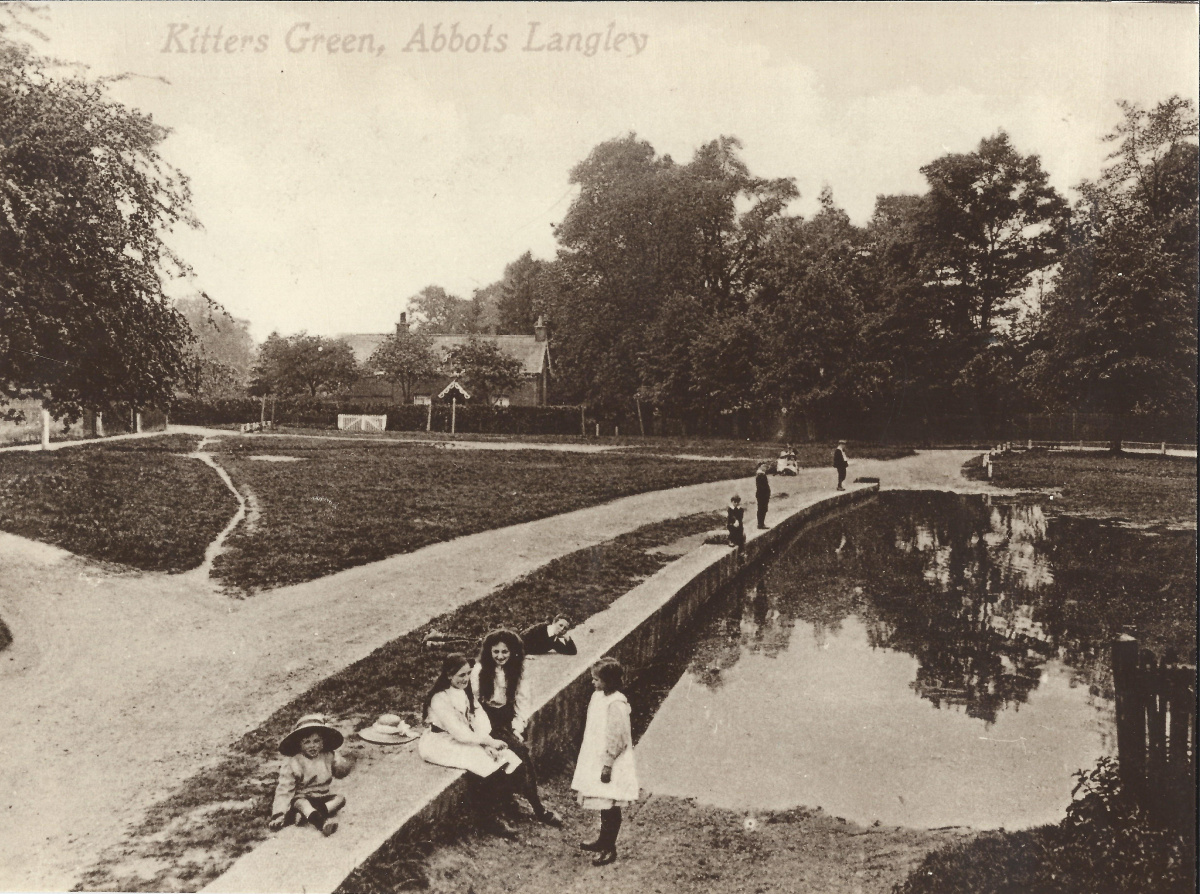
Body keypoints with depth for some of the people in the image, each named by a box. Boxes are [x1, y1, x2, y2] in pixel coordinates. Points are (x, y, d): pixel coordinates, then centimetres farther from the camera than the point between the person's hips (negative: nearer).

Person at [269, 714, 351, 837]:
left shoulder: (328, 757, -1)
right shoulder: (292, 763, -12)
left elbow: (343, 771, 9)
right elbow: (284, 789, -15)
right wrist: (278, 815, -24)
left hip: (323, 797, 4)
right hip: (301, 798, -4)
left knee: (340, 799, -20)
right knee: (300, 803, -36)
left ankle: (305, 815, -35)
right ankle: (322, 822, -61)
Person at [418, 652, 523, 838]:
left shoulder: (464, 691, 2)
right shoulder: (440, 699, -23)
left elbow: (479, 717, -3)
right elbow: (459, 733, -24)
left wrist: (487, 742, -19)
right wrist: (489, 742, -20)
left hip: (464, 739, 8)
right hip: (442, 744, -8)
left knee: (502, 758, -12)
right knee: (483, 762, -24)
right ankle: (488, 819, -9)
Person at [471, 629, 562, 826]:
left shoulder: (518, 672, 4)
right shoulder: (479, 670, -5)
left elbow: (522, 702, 2)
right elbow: (474, 702, -8)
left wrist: (517, 728, -11)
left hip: (508, 719, 4)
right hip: (488, 720, -4)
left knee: (520, 750, -23)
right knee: (521, 751, -24)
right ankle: (538, 809, -20)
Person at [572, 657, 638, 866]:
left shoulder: (616, 704, -22)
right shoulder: (598, 696, 6)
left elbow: (617, 738, -21)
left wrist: (607, 765, -19)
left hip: (610, 765, -9)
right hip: (597, 760, 9)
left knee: (610, 808, 1)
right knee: (604, 806, 20)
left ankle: (609, 849, 11)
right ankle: (603, 840, 34)